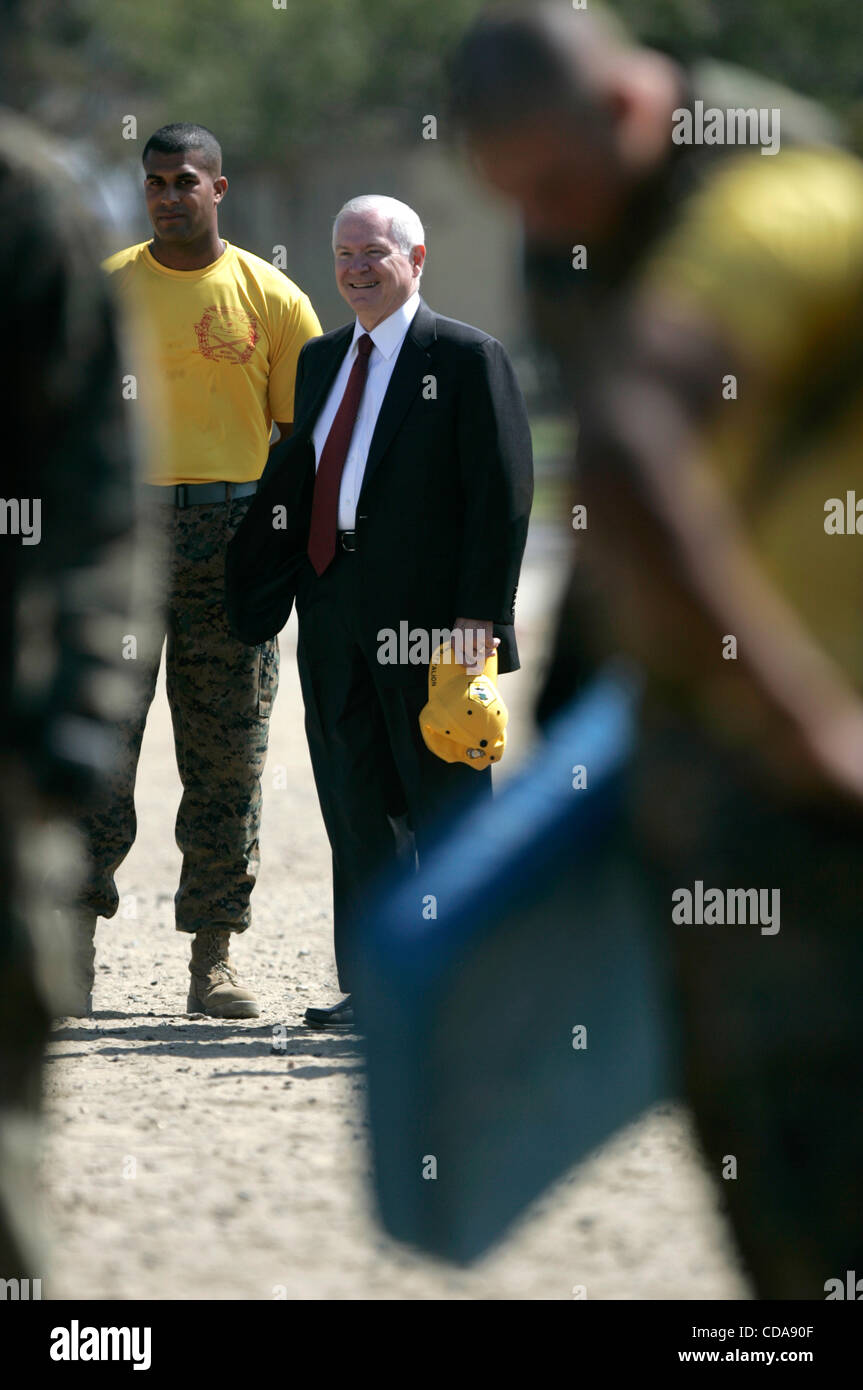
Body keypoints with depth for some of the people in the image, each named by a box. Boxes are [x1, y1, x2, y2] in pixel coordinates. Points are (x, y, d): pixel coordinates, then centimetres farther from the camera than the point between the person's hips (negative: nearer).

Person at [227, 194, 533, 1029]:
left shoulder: (468, 359, -3)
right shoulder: (321, 360, 17)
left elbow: (503, 493, -8)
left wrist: (478, 614, -15)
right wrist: (257, 581, 9)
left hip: (428, 616, -7)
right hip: (335, 616, 7)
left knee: (446, 811, -2)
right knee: (354, 808, 8)